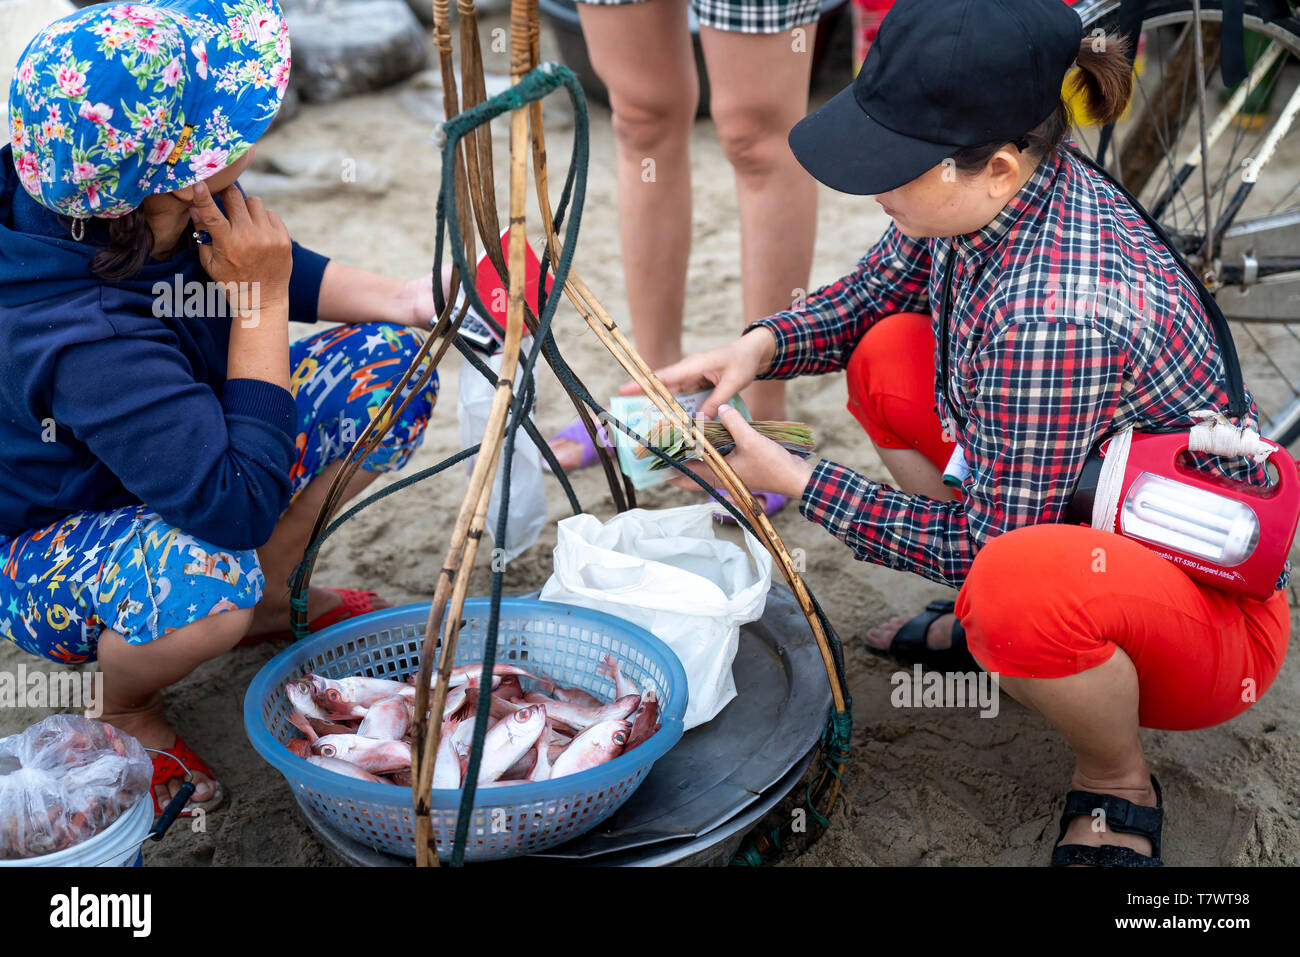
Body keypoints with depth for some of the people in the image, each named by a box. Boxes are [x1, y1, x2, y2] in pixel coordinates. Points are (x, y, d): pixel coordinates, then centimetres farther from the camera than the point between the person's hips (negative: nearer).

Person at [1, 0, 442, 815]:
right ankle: (125, 703, -4)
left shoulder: (159, 216, -18)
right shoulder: (85, 341, -40)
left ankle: (270, 598, 12)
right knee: (202, 584, -44)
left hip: (193, 449, 8)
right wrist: (261, 300, -36)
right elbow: (240, 507, -40)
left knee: (391, 361, -5)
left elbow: (286, 270, 3)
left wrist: (405, 301, -15)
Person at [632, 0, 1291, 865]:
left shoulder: (1057, 320, -37)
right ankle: (984, 625, 16)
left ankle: (1118, 783, -6)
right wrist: (758, 348, -9)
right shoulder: (1001, 194, -12)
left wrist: (793, 480, -19)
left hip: (1213, 611, -8)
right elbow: (873, 291, 9)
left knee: (1018, 583, -41)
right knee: (890, 356, 2)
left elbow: (985, 543, -24)